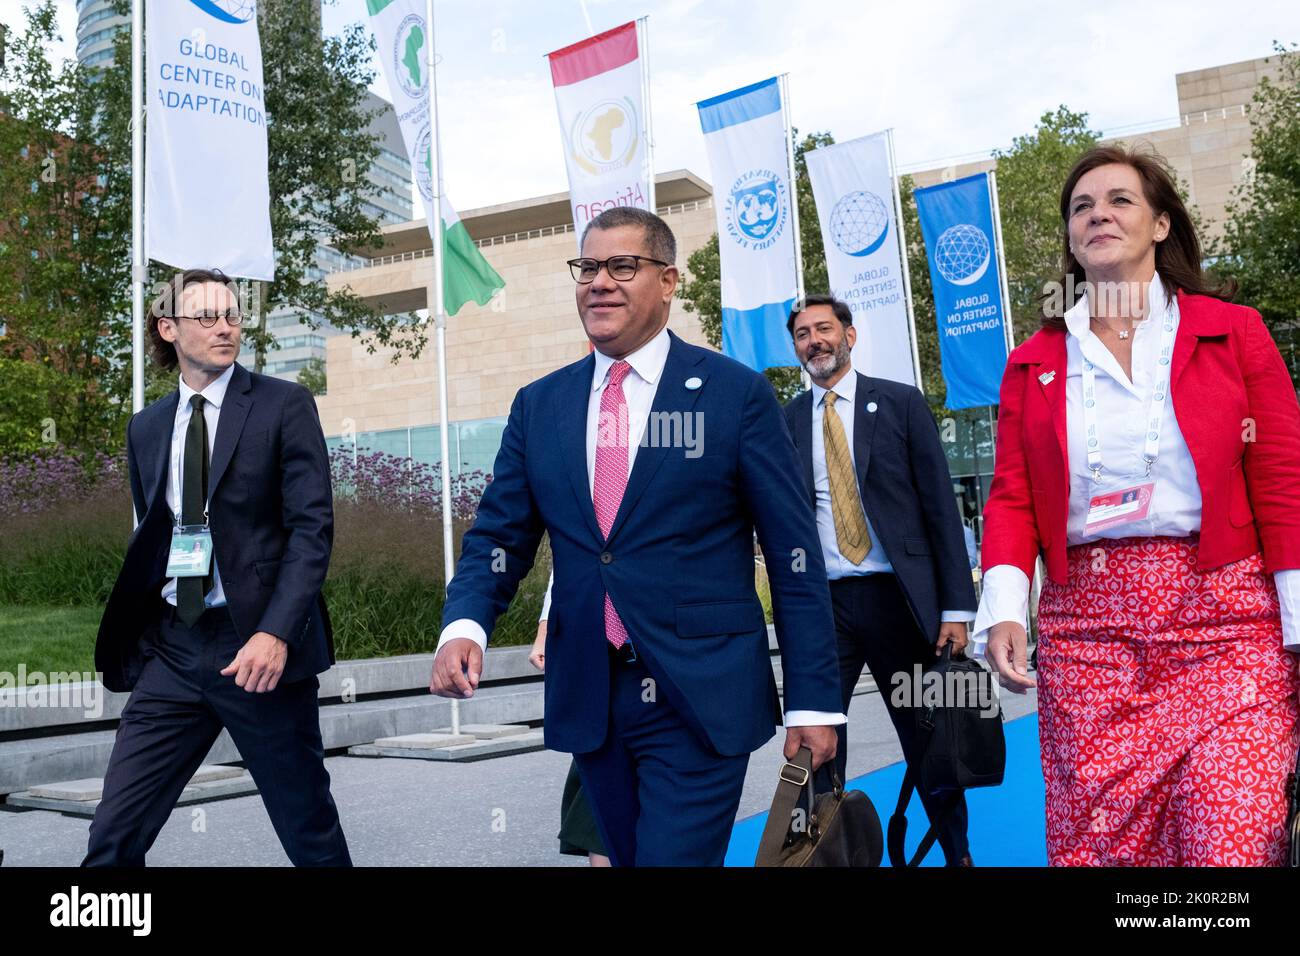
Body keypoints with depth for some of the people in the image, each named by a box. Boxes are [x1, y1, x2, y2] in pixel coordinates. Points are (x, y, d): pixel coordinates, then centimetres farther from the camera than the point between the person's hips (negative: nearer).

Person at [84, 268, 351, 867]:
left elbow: (313, 527, -9)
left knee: (309, 831, 7)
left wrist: (275, 633, -20)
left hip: (257, 644, -4)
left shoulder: (284, 405, -2)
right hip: (171, 646, 4)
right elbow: (150, 541, 19)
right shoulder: (146, 428, 13)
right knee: (114, 834, 1)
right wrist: (134, 638, 9)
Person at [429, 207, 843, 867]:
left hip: (703, 697, -4)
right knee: (626, 854, 18)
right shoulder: (538, 405, 8)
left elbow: (794, 554, -3)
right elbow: (498, 536, 8)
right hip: (587, 699, 4)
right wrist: (464, 625, -13)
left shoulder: (737, 393, -4)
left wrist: (814, 699, -5)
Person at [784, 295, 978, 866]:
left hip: (896, 597, -1)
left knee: (927, 737, 10)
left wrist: (956, 607, -6)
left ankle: (957, 853, 28)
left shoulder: (900, 403, 3)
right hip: (820, 602, 1)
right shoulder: (786, 421, 8)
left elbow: (940, 505, 0)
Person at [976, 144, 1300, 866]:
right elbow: (1012, 497, 7)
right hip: (1086, 624, 2)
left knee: (1233, 844, -10)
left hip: (1220, 620, -2)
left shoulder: (1234, 333, 7)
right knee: (1094, 842, 4)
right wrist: (1003, 607, -9)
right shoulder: (1034, 362, 12)